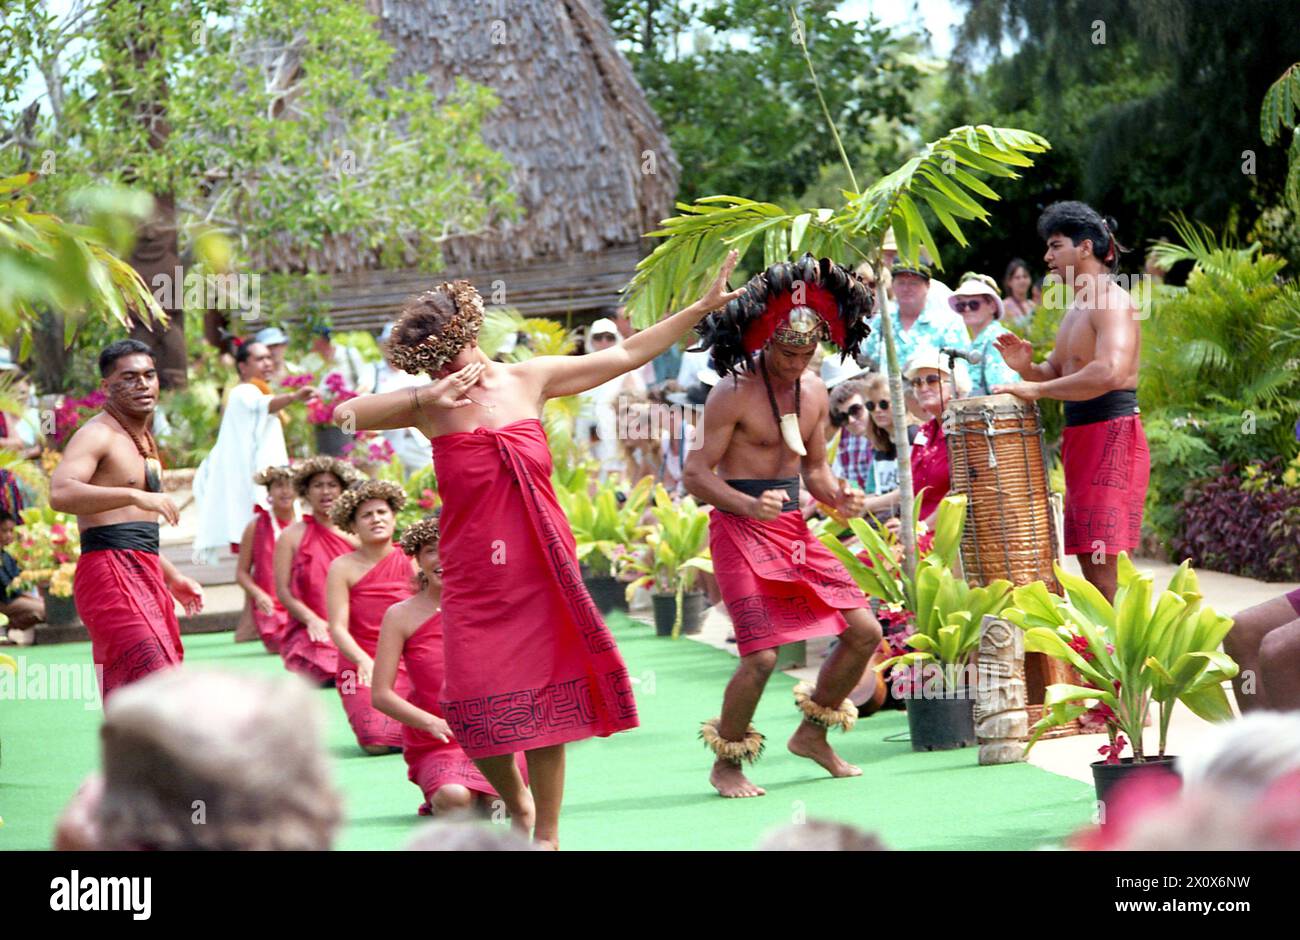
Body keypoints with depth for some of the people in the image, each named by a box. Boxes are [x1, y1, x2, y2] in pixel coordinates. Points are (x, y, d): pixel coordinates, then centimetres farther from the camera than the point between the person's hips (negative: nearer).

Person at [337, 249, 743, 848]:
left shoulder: (529, 380, 0)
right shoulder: (433, 405, -6)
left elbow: (625, 355, 8)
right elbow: (347, 413, -18)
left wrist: (702, 308, 8)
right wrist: (426, 399, -28)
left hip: (542, 571, 1)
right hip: (474, 580, -1)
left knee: (548, 705, 3)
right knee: (481, 713, -4)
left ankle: (547, 835, 16)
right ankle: (516, 804, 26)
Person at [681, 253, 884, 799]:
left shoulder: (813, 392, 10)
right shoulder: (733, 394, -13)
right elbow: (697, 475, -14)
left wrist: (837, 496, -2)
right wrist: (751, 506, -30)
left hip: (794, 529, 7)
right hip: (740, 529, -7)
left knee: (865, 632, 4)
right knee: (762, 655, -16)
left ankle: (812, 733, 23)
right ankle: (726, 765, 5)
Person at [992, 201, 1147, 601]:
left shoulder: (1111, 302, -13)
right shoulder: (1077, 306, 18)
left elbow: (1110, 372, -29)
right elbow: (1057, 372, 24)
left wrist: (1037, 389, -25)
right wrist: (1026, 368, 1)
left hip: (1112, 434, -10)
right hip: (1080, 436, 10)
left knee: (1101, 563, -12)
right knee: (1088, 557, 13)